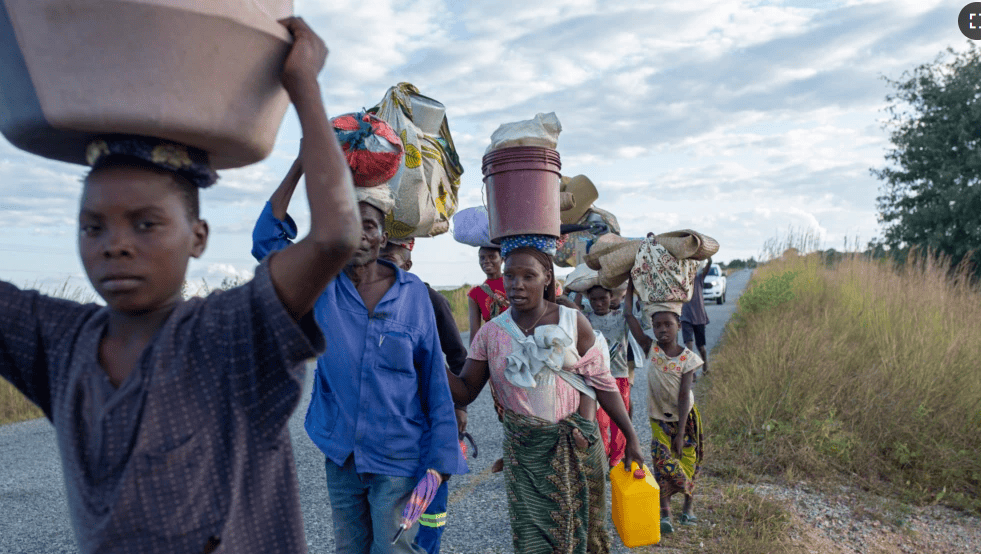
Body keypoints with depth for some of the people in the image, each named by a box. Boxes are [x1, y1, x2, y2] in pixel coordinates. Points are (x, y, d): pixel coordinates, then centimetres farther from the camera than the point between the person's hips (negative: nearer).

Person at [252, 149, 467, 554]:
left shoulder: (413, 293, -6)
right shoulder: (322, 285, -1)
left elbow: (435, 382, -4)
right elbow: (266, 238, -9)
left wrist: (439, 462, -7)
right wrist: (301, 163, -13)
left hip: (398, 459, -2)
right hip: (340, 457, 3)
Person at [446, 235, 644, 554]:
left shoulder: (572, 323, -7)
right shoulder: (491, 334, -4)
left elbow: (603, 384, -3)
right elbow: (465, 392, -3)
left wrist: (631, 437, -1)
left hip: (574, 444, -1)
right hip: (522, 448, 1)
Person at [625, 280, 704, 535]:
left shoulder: (687, 358, -18)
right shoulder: (651, 349, -14)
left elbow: (684, 397, -19)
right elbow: (629, 316, -19)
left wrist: (680, 433, -21)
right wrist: (631, 283, -18)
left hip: (685, 418, 0)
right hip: (659, 418, 0)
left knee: (688, 462, 7)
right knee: (662, 461, -9)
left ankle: (687, 507, 27)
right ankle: (665, 512, 0)